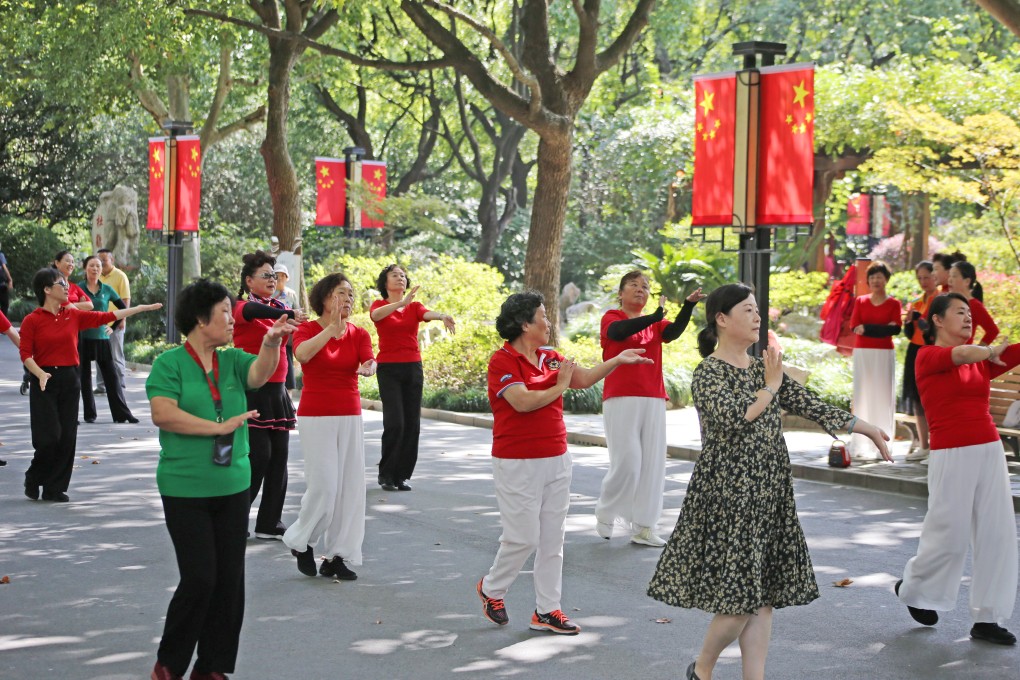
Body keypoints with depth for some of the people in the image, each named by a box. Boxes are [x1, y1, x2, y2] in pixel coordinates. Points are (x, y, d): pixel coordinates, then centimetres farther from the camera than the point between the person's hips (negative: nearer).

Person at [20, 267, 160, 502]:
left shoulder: (74, 315, 7)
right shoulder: (32, 321, -5)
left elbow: (107, 316, 7)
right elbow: (26, 354, -8)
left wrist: (143, 308, 5)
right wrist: (41, 374, -25)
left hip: (69, 379, 4)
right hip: (45, 381, -4)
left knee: (67, 437, 2)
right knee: (49, 437, -9)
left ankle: (54, 488, 12)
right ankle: (33, 480, 16)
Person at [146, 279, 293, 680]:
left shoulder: (232, 360, 8)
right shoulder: (169, 363, -6)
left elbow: (260, 373, -11)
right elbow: (162, 414, -18)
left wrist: (271, 342, -31)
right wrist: (220, 426, -16)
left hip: (233, 486, 6)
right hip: (186, 490, -5)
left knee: (230, 579, 6)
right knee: (200, 578, -8)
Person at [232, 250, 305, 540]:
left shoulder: (279, 307, 15)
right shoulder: (242, 307, -9)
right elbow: (253, 312, -32)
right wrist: (289, 315, -47)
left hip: (277, 392, 7)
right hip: (253, 392, -7)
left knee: (280, 455, 5)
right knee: (259, 455, -9)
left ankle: (269, 522, 13)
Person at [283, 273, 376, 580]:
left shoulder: (359, 334, 5)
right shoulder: (307, 329, -5)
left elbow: (370, 362, -15)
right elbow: (302, 354, -28)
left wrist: (367, 368, -38)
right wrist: (332, 328, -33)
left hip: (350, 417, 4)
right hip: (315, 416, -4)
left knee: (350, 486, 1)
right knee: (324, 486, -9)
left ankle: (337, 556, 12)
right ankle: (301, 542, 16)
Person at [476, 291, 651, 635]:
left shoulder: (550, 358, 11)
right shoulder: (502, 361, -11)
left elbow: (585, 378, 4)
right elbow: (523, 401, -22)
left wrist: (616, 361, -8)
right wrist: (559, 386, -9)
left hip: (556, 460, 7)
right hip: (518, 463, -7)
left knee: (552, 538, 7)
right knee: (523, 538, -3)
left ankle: (547, 610, 13)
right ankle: (491, 589, 21)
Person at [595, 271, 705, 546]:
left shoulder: (655, 324, 15)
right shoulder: (612, 318, 2)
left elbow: (674, 332, -7)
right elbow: (618, 331, -22)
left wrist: (688, 305, -25)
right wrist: (655, 316, -37)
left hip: (653, 400, 5)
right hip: (621, 398, -5)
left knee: (653, 463, 2)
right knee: (627, 461, -10)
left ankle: (643, 528, 7)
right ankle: (604, 513, 13)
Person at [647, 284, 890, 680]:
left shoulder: (762, 368, 12)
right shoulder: (708, 373, -9)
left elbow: (809, 406, 14)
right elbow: (733, 418, -25)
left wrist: (864, 427, 12)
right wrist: (769, 388, -12)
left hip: (768, 495, 7)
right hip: (729, 495, -7)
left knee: (763, 596, 6)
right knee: (738, 598, -5)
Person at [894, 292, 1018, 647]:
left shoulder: (983, 361, 13)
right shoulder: (928, 357, -4)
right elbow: (962, 354, -25)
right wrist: (991, 351, -14)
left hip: (990, 452, 6)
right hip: (952, 455, -6)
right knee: (949, 534, 2)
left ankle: (987, 618, 10)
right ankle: (912, 587, 29)